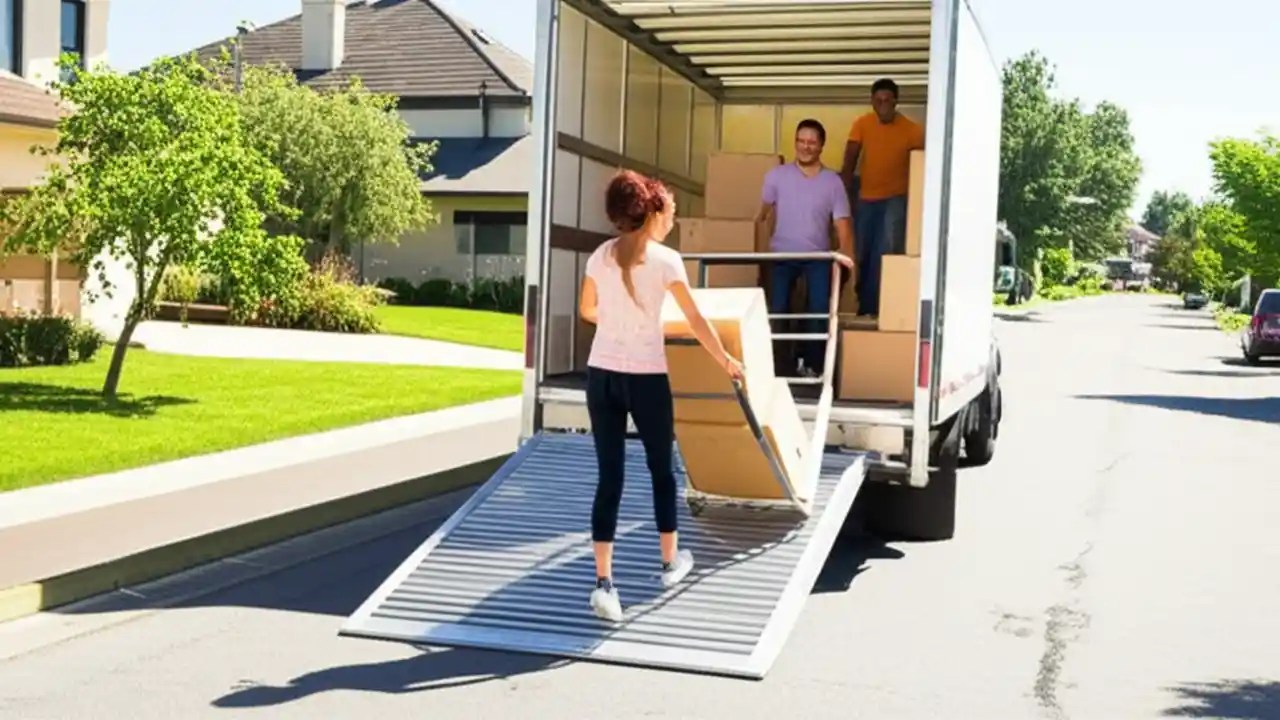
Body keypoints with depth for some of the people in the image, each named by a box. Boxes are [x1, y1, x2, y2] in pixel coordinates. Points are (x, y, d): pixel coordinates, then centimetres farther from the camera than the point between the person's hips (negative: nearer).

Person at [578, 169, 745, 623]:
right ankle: (671, 562, 33)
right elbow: (695, 321, -5)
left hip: (601, 374, 4)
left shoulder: (600, 256, 5)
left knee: (609, 476, 4)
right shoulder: (665, 259, -9)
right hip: (645, 378, -4)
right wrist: (726, 360, 8)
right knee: (661, 469, 16)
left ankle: (603, 582, -3)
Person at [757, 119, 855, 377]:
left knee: (819, 310, -11)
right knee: (777, 311, -4)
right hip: (782, 255, 0)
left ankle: (812, 365, 3)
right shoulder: (777, 176, 1)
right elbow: (763, 213, 6)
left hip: (818, 256, 0)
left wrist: (847, 255, -14)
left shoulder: (832, 181, 1)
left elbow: (842, 222, -3)